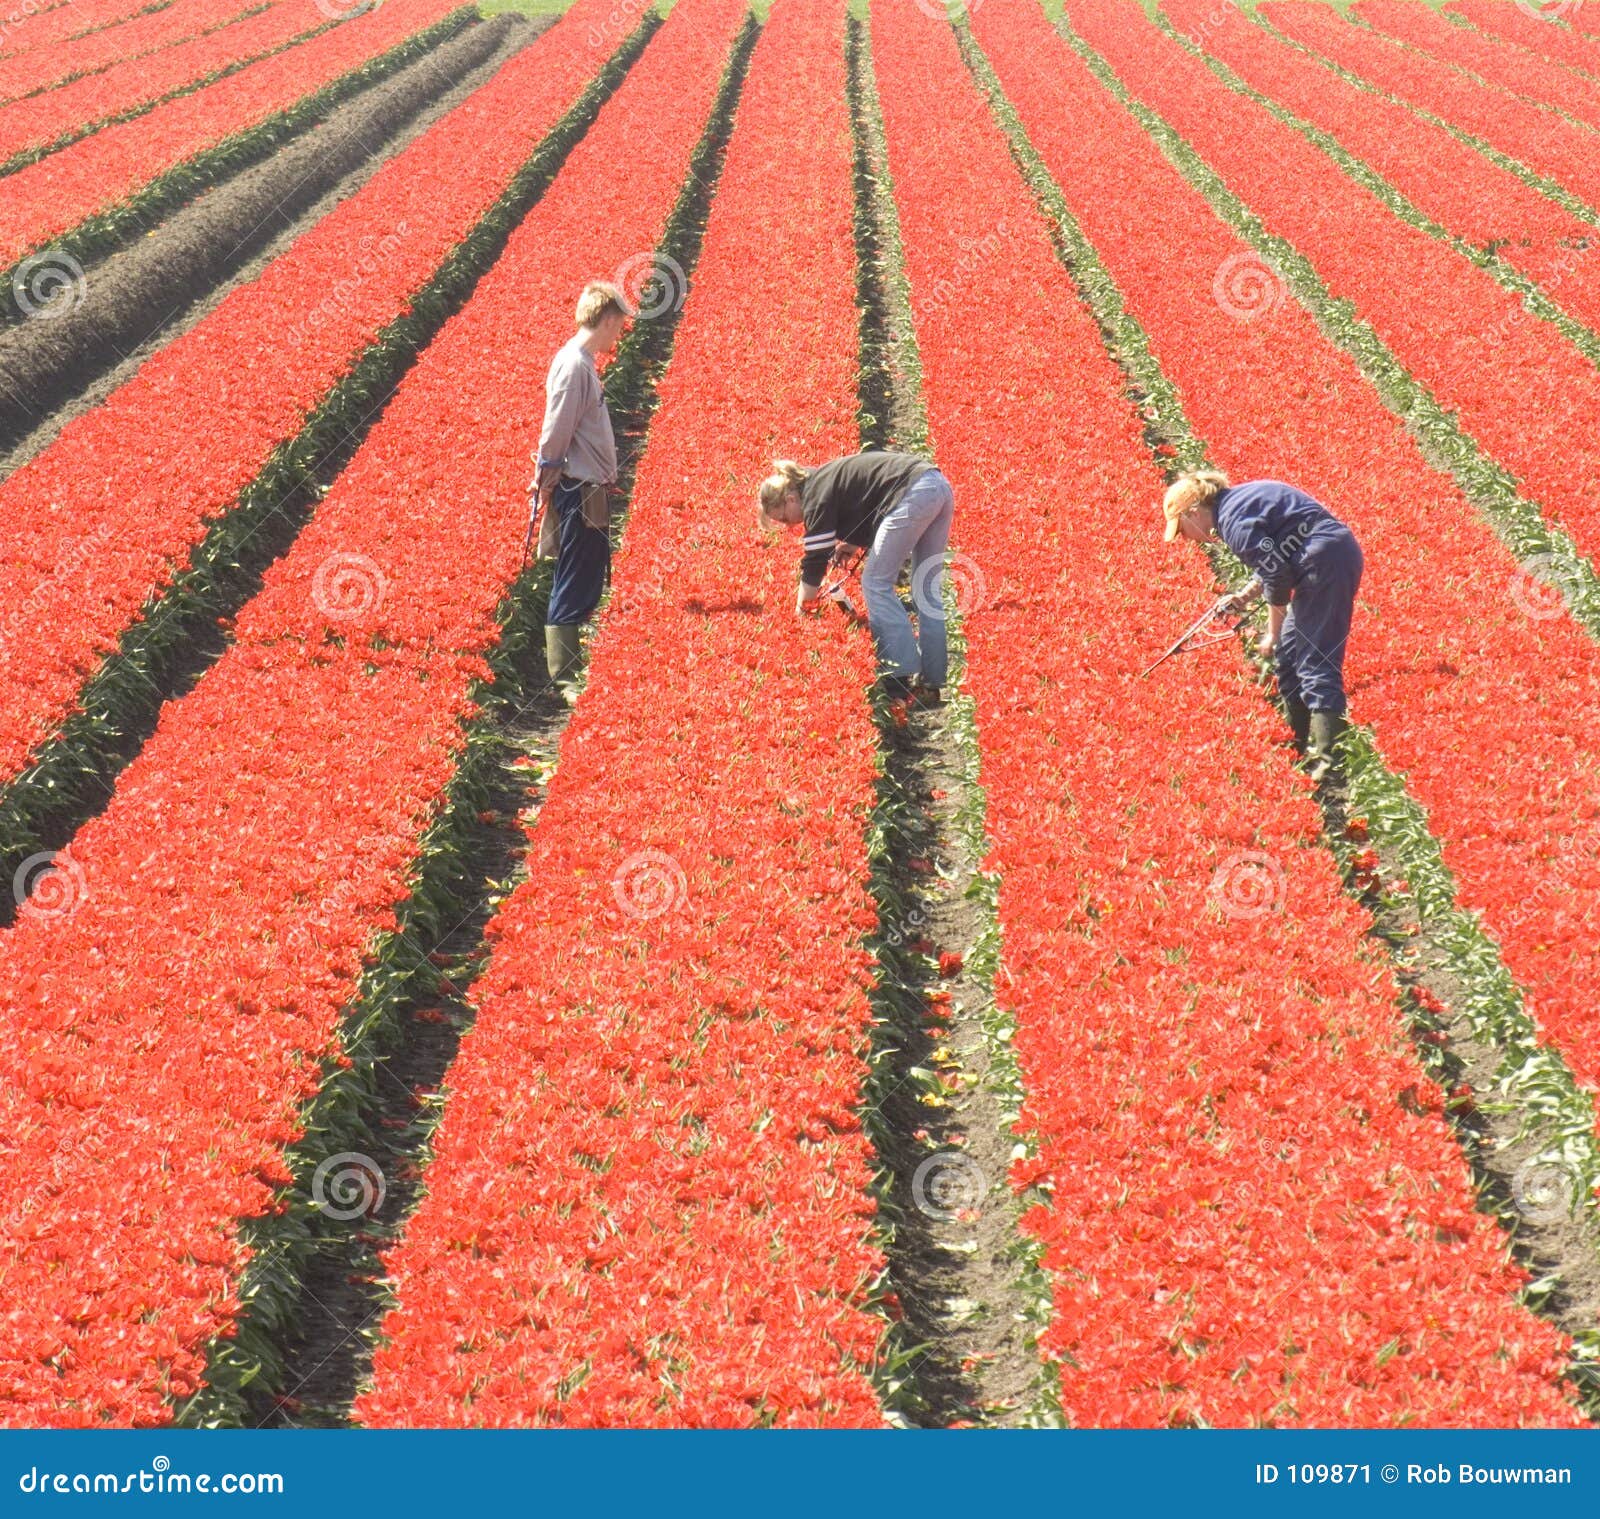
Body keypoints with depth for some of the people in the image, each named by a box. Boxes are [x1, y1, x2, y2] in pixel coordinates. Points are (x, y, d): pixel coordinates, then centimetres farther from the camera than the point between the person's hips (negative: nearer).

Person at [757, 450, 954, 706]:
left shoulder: (816, 496, -5)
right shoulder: (826, 480, 23)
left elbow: (814, 563, -4)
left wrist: (800, 610, 5)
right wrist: (849, 544, 19)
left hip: (913, 493, -10)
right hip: (939, 485, 10)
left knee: (876, 584, -2)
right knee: (927, 590, 13)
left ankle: (902, 679, -7)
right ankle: (933, 682, 13)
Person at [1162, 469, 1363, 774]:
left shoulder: (1232, 518, -13)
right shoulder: (1236, 501, 17)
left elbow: (1276, 576, -15)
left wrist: (1273, 634, -5)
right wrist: (1248, 594, 7)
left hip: (1326, 560, -10)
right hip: (1337, 553, 10)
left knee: (1315, 661, -13)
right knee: (1289, 655, 16)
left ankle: (1325, 763, -18)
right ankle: (1299, 747, 23)